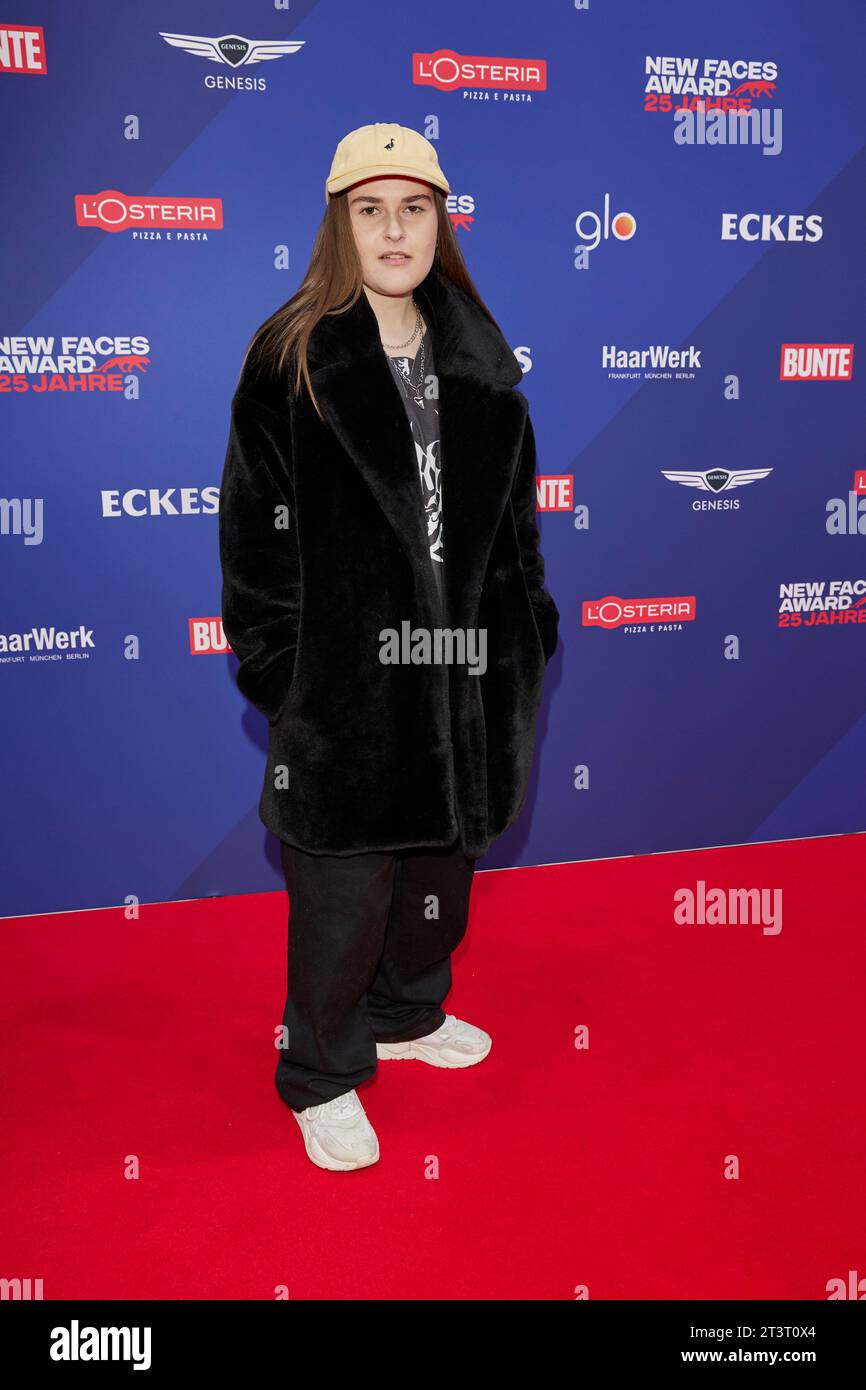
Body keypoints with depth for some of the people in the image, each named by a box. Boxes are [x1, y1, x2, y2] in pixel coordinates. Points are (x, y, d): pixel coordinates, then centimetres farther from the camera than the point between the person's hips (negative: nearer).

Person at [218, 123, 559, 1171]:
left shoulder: (476, 358, 8)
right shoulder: (289, 360, -7)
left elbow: (512, 516, 12)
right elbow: (256, 531, -8)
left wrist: (523, 637, 7)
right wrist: (275, 671, -12)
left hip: (462, 670, 6)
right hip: (345, 679, -5)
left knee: (442, 861, 20)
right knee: (342, 891, 4)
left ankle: (406, 1013, 45)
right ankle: (320, 1074, 27)